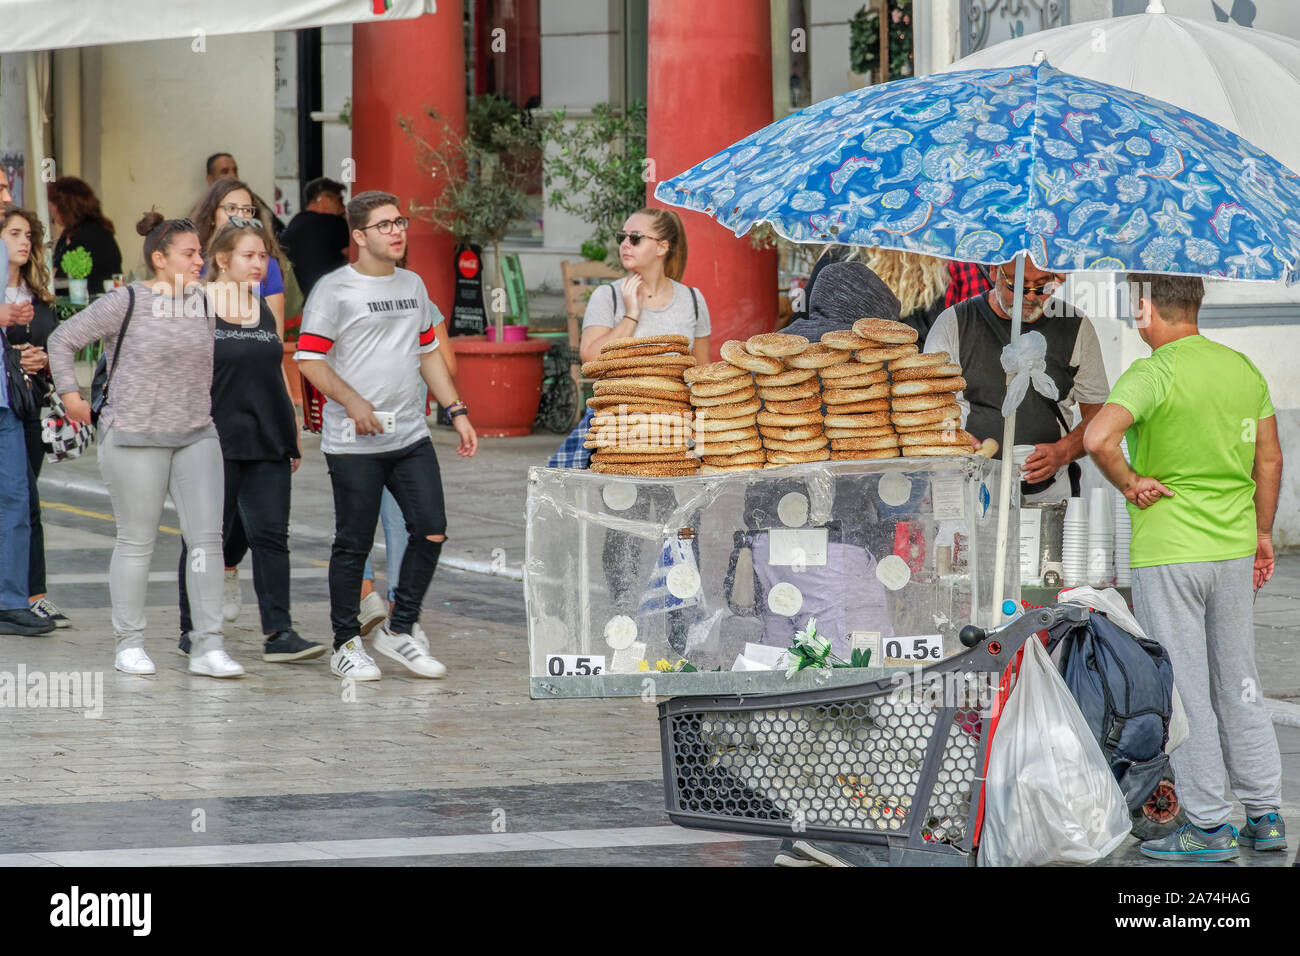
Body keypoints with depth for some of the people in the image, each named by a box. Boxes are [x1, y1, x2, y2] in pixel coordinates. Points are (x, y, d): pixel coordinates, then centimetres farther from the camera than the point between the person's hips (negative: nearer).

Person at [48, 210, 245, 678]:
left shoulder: (203, 306, 9)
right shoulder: (126, 303, -7)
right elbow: (63, 340, -1)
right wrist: (69, 394, -2)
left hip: (196, 435, 5)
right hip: (135, 437, -5)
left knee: (207, 537, -5)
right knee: (137, 542, 2)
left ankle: (207, 647, -3)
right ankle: (129, 644, 14)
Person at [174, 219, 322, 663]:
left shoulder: (264, 313, 15)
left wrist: (292, 436, 18)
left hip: (266, 443, 5)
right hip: (216, 440, -5)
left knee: (271, 535, -2)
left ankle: (279, 634, -5)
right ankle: (193, 630, 13)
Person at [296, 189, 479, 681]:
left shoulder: (413, 285, 15)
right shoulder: (334, 289, -5)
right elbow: (308, 360, -9)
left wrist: (457, 411, 14)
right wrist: (352, 401, -20)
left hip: (411, 436, 6)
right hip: (353, 442, -6)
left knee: (431, 531, -3)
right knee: (354, 544, 0)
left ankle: (400, 630, 12)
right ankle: (346, 644, 12)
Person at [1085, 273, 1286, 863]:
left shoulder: (1153, 375, -15)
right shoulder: (1243, 368, 6)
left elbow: (1098, 438, -31)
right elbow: (1269, 458, 12)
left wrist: (1129, 484, -15)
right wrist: (1262, 535, 20)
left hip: (1168, 549, -6)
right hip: (1235, 548, 6)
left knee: (1183, 688, 0)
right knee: (1238, 683, 15)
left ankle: (1209, 825, 3)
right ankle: (1265, 816, 17)